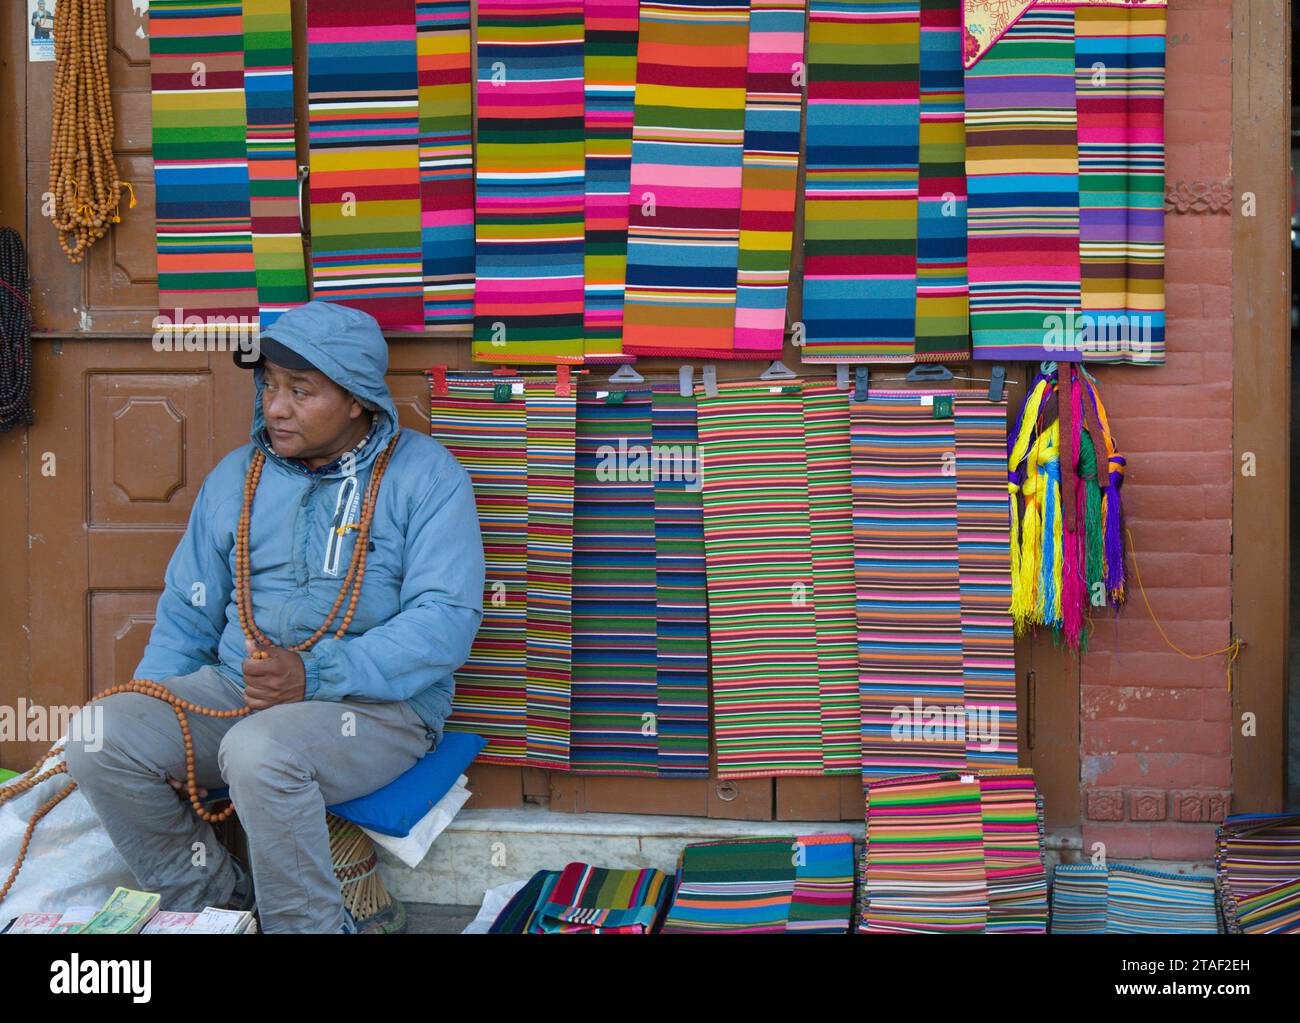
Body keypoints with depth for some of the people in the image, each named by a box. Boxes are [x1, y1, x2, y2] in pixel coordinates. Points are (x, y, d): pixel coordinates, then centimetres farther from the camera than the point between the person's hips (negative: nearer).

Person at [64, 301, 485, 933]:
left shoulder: (423, 474, -2)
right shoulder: (235, 477, 14)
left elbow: (447, 620, -13)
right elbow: (186, 618, 17)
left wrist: (317, 674, -24)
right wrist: (154, 723, 0)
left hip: (378, 704, -5)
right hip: (232, 690, 6)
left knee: (259, 750, -36)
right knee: (101, 735, -19)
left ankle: (307, 924, -13)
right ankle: (218, 904, 1)